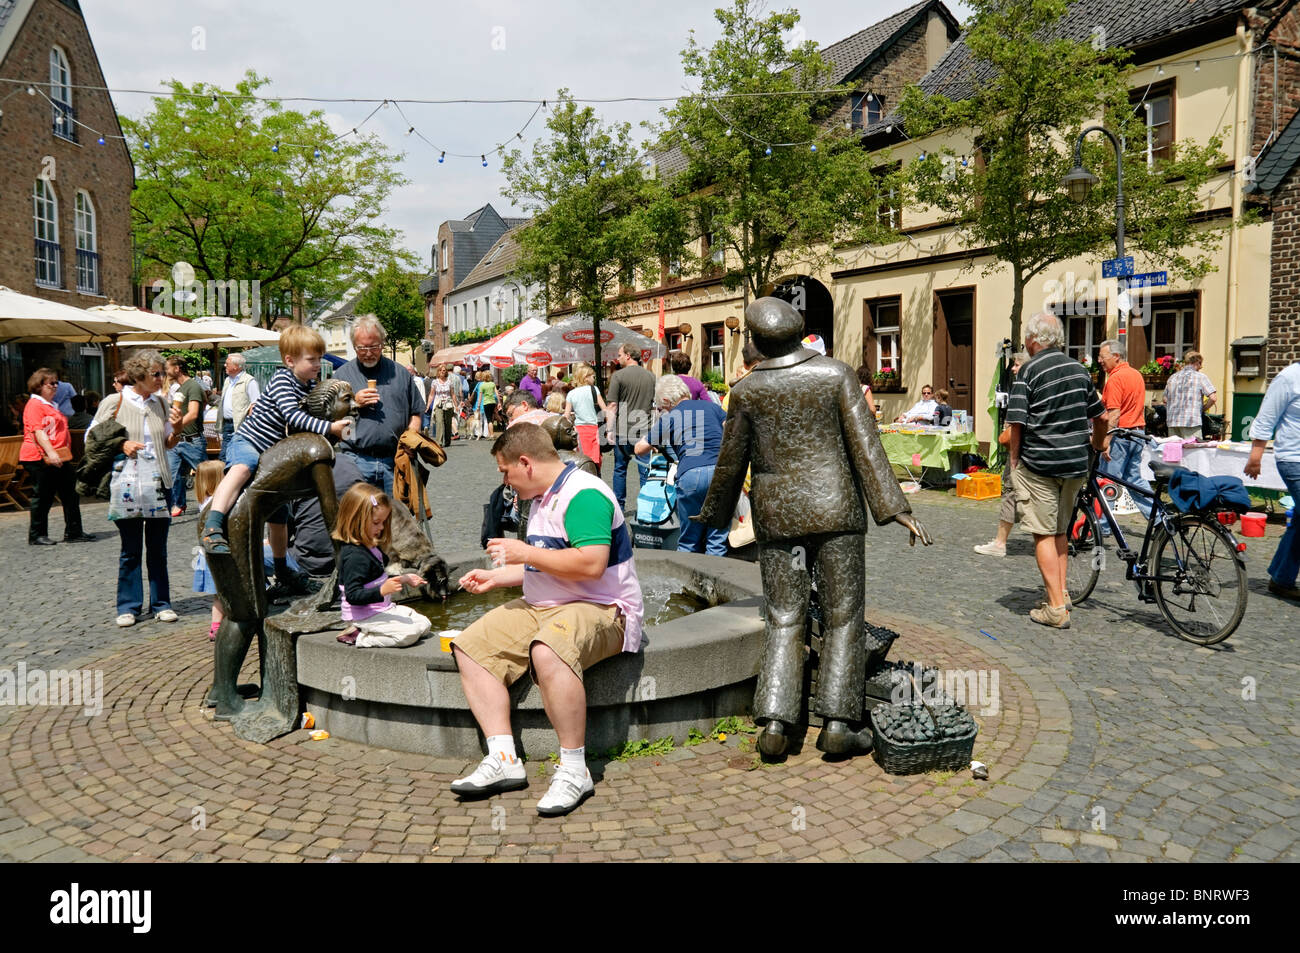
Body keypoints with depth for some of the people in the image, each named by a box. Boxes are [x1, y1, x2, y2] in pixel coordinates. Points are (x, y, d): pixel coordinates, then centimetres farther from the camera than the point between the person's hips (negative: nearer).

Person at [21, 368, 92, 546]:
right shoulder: (34, 405, -9)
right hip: (40, 458, -9)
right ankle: (36, 535, 10)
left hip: (59, 458, 9)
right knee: (42, 497, -1)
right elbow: (38, 431, -19)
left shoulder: (51, 405, 21)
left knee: (70, 494, 7)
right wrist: (50, 453, -28)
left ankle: (74, 533, 11)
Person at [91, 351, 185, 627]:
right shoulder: (114, 402, -4)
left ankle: (161, 604, 17)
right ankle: (128, 606, 15)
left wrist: (176, 429, -4)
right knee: (131, 549, 4)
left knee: (158, 549, 8)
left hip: (158, 482, 3)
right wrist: (121, 445, -16)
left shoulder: (161, 403, 8)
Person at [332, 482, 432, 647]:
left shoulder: (370, 547, 9)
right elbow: (353, 595, -29)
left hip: (382, 609, 10)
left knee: (423, 625, 11)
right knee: (410, 633, -22)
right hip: (365, 615, -10)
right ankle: (360, 638, -8)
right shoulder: (354, 556, -24)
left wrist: (403, 579, 22)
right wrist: (382, 591, -39)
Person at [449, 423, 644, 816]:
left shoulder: (585, 495, -16)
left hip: (600, 610, -10)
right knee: (470, 647, -2)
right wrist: (496, 577, 23)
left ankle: (574, 770, -24)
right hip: (542, 607, 10)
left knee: (548, 651, -39)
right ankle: (504, 760, -5)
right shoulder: (544, 499, 17)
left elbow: (590, 564, -29)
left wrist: (526, 552, -19)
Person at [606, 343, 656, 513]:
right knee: (646, 470, 6)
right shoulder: (651, 376, 6)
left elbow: (612, 406, -9)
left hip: (623, 430, -3)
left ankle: (619, 506, 17)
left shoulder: (618, 375, -7)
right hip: (645, 431, 3)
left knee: (620, 469, 10)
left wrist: (609, 429, -5)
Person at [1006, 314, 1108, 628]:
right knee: (1060, 531, 20)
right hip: (1076, 464, 6)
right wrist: (1097, 447, 34)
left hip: (1039, 464, -6)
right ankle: (1062, 594, 22)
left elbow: (1017, 425, -14)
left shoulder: (1028, 371, -9)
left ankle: (1056, 608, -1)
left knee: (1044, 534, 0)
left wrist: (1014, 461, -2)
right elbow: (1101, 417, 16)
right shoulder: (1079, 368, 10)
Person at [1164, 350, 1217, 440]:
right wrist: (1203, 409, 6)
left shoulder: (1172, 377, 14)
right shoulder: (1201, 377, 0)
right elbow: (1213, 397, -8)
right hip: (1191, 422, -5)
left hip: (1172, 422, 5)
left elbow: (1165, 400, 20)